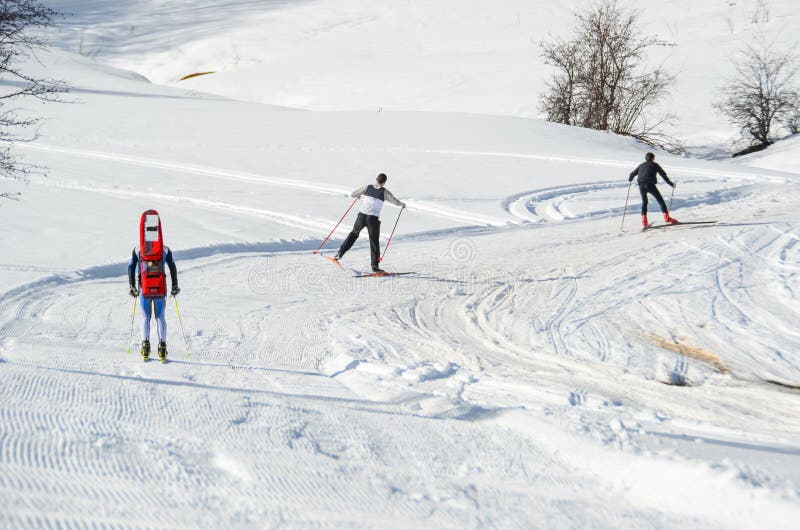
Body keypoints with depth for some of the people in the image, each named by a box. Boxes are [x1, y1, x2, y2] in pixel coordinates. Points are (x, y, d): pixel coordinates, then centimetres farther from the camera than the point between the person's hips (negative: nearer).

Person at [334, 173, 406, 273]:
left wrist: (359, 195, 34)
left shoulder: (367, 187, 5)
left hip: (362, 216, 2)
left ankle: (340, 253, 19)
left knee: (353, 234, 23)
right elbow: (395, 201, 2)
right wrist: (402, 204, 24)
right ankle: (375, 265, 6)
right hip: (373, 219, -2)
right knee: (374, 242, 7)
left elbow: (352, 194, 11)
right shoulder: (384, 192, -1)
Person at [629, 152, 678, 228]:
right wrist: (671, 184, 15)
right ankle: (666, 218, 0)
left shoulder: (641, 165, 22)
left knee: (644, 202, 18)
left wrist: (630, 179, 45)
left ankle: (644, 221, 9)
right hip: (650, 185, -4)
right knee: (660, 200, 5)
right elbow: (663, 175, 9)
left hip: (641, 185, 4)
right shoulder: (655, 165, 12)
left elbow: (633, 173, 22)